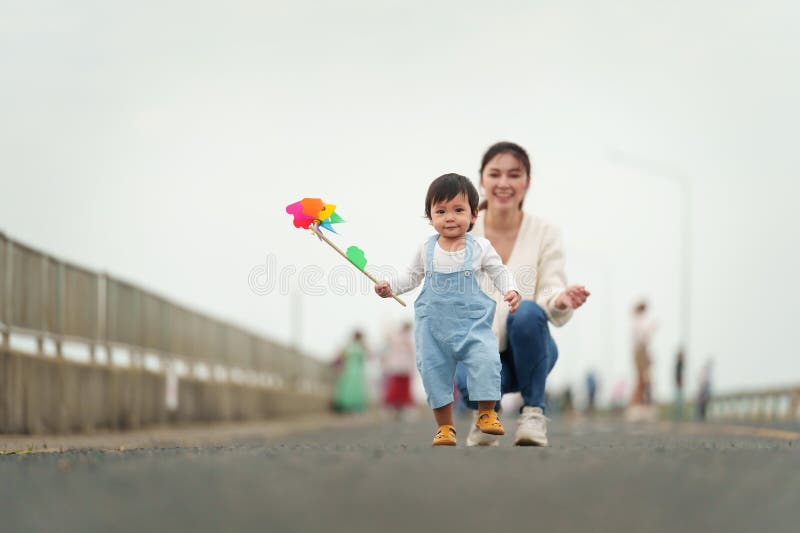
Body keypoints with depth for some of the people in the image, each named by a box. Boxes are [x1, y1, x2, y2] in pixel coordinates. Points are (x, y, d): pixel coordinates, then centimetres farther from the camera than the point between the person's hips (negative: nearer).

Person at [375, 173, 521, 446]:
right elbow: (413, 276, 14)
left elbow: (500, 272, 3)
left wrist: (511, 291, -14)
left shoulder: (480, 248, -4)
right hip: (434, 325, 2)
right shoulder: (426, 249, 1)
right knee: (433, 370, 2)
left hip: (473, 323, -2)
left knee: (486, 361, -20)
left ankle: (486, 413, 0)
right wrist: (391, 287, 0)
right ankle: (445, 426, 17)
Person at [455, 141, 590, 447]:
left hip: (528, 351, 0)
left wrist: (561, 302, -34)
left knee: (527, 313, -34)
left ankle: (533, 411, -13)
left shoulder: (545, 234, -4)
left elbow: (551, 303, -10)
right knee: (472, 383, -36)